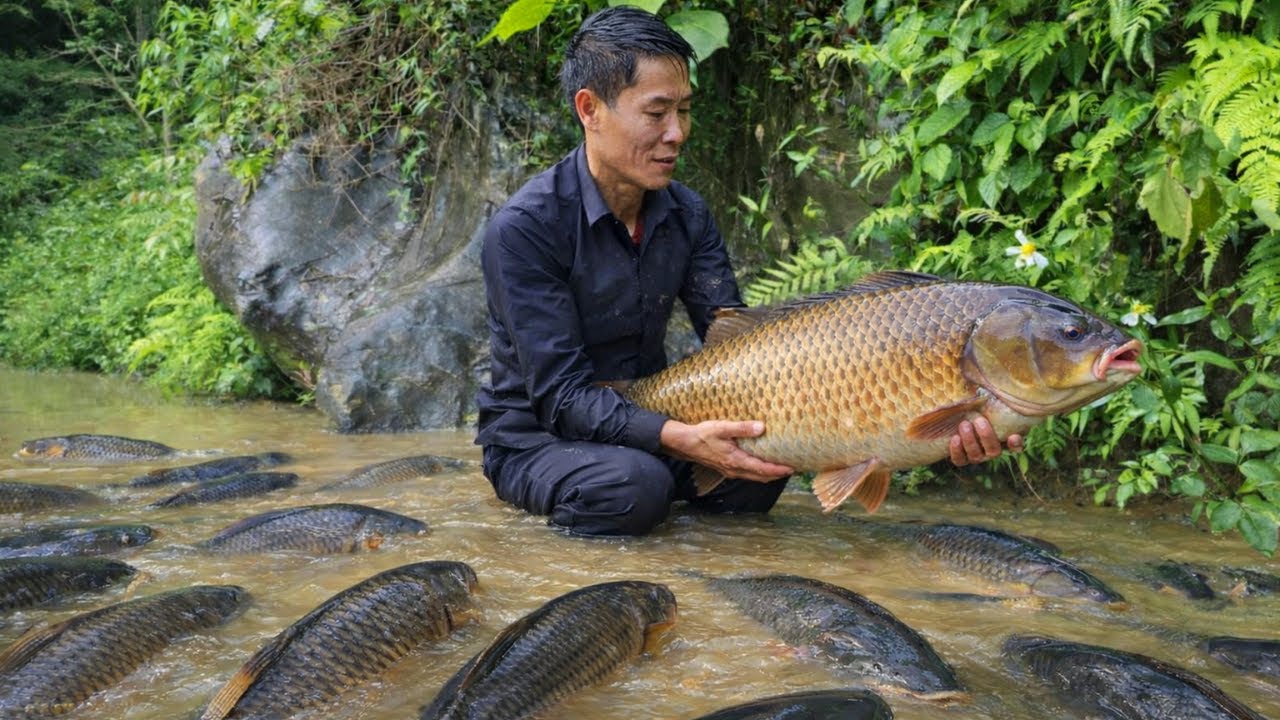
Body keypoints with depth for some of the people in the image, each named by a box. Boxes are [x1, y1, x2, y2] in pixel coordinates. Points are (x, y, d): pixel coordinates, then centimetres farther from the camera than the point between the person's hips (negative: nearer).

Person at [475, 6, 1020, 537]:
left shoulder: (686, 217, -3)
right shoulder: (526, 228, -22)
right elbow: (561, 395, -24)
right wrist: (680, 438, -39)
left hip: (646, 422, 5)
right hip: (535, 441, -5)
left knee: (763, 463, -20)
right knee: (634, 483, -35)